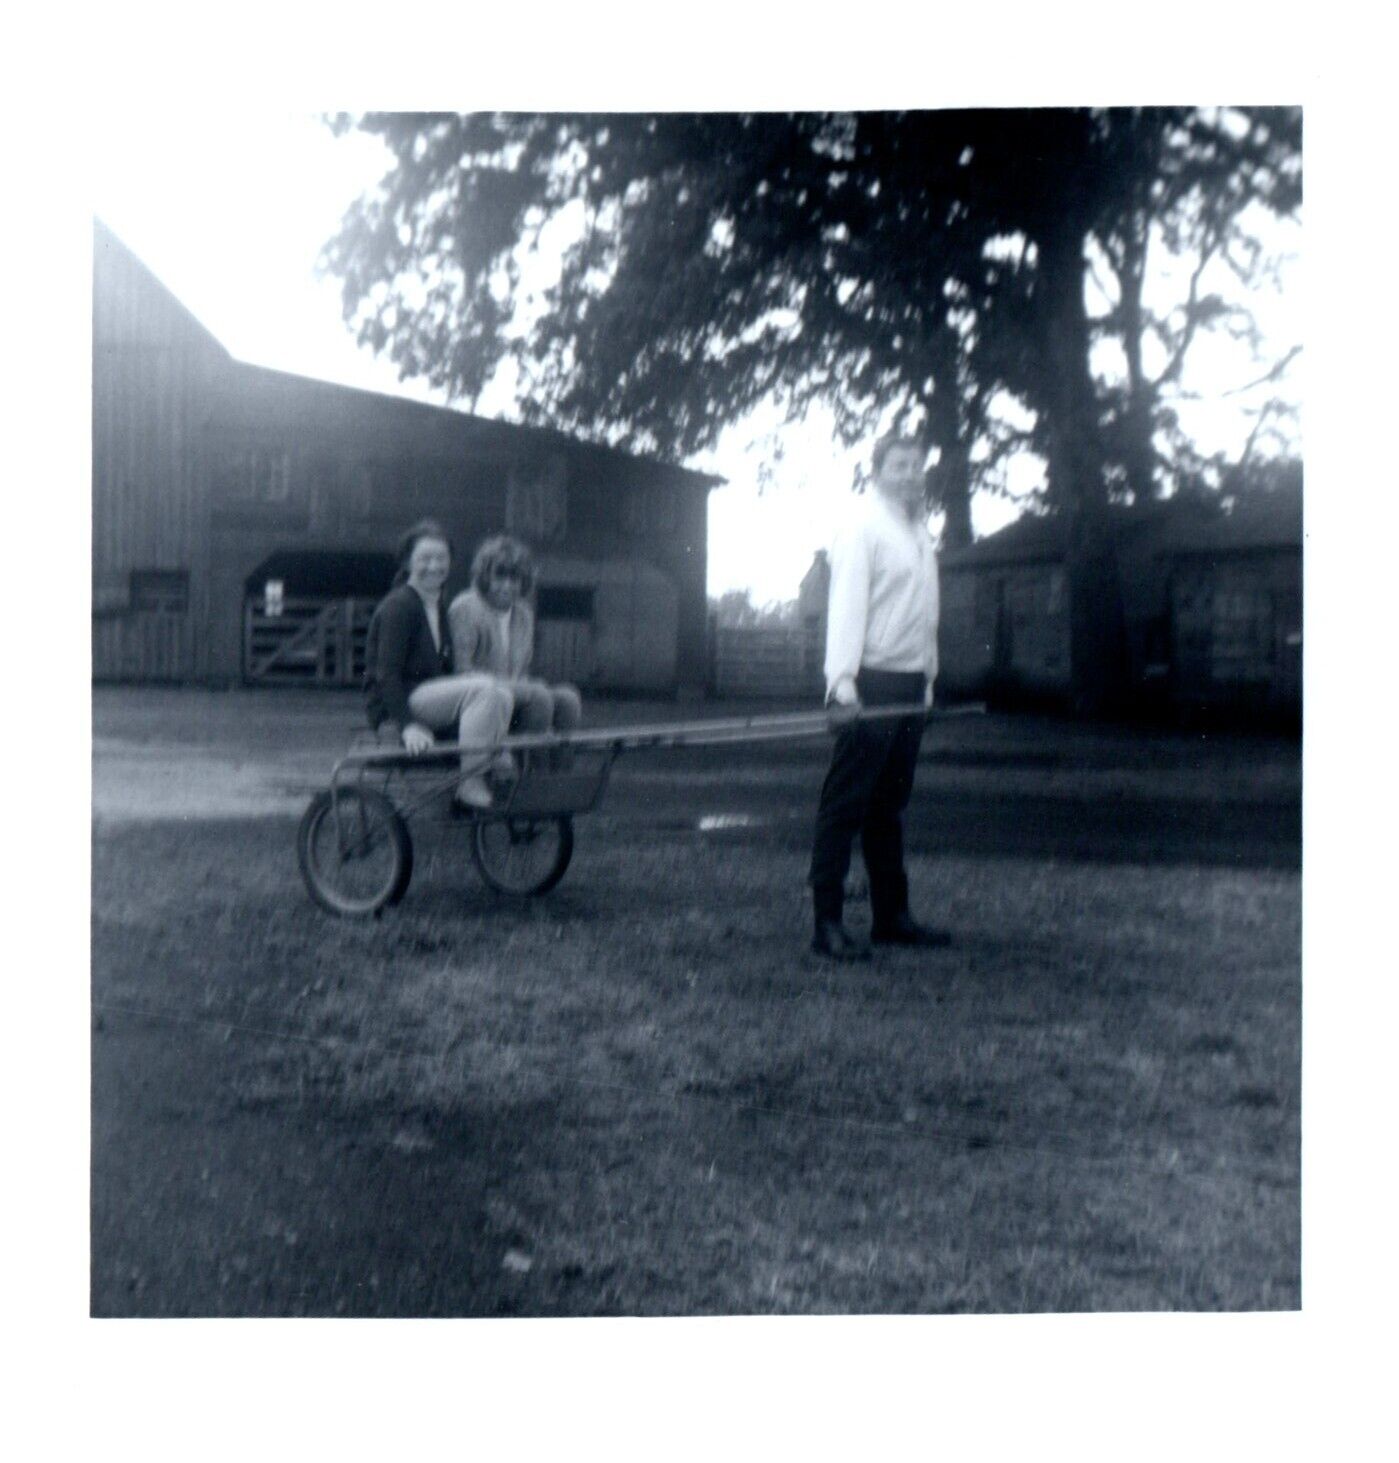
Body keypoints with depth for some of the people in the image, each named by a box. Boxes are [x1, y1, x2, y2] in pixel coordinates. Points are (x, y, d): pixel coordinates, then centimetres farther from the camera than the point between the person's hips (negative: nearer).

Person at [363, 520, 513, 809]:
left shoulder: (440, 610, 17)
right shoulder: (398, 605, -10)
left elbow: (447, 671, 20)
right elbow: (387, 674, -17)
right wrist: (408, 726, -26)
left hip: (430, 696, 8)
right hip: (393, 709, -8)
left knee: (502, 697, -11)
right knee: (483, 687, -26)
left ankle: (497, 774, -6)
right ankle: (470, 784, -25)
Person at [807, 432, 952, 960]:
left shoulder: (919, 529, 18)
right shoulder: (863, 525, -7)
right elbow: (846, 604, -16)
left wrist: (928, 678, 15)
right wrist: (842, 682, -25)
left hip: (910, 684, 8)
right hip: (871, 682, -8)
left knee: (890, 803, 13)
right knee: (845, 804, -6)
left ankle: (891, 915, 19)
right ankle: (828, 923, -5)